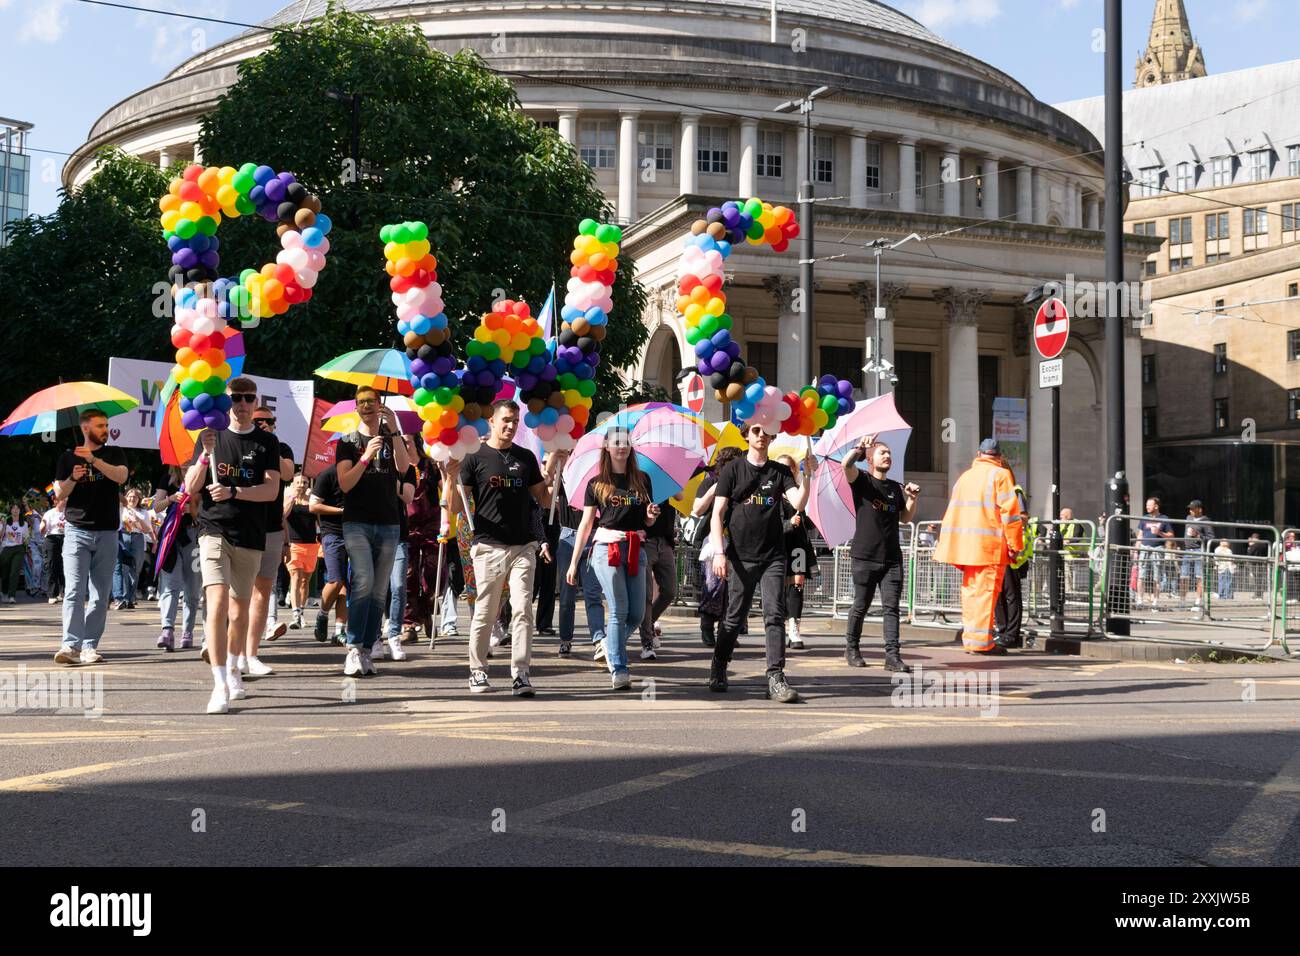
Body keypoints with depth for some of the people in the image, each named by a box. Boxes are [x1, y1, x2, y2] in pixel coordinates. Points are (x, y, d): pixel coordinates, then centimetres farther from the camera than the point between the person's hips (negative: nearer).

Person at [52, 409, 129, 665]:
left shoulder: (114, 453, 11)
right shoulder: (68, 457, 11)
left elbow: (121, 476, -9)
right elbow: (59, 493, 7)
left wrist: (94, 460, -21)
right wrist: (73, 479, -12)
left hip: (107, 533, 2)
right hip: (77, 531, -1)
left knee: (100, 595, 2)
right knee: (74, 591, -13)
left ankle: (90, 646, 6)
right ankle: (70, 645, -21)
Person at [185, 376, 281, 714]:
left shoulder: (267, 442, 6)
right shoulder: (211, 437, 6)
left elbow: (271, 490, -4)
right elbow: (190, 488, 2)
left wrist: (233, 491, -18)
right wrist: (206, 455, -13)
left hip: (250, 536, 2)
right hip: (214, 530, -2)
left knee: (240, 607, 14)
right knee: (217, 602, -18)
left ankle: (232, 668, 38)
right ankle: (220, 686, -23)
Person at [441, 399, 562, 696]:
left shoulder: (526, 457, 13)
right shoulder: (475, 457, 2)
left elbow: (545, 501, 16)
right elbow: (456, 508, -1)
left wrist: (553, 472, 2)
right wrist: (451, 479, -17)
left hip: (523, 546, 3)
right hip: (489, 546, -3)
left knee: (523, 610, -6)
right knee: (485, 613, 3)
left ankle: (520, 674, -5)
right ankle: (478, 671, 16)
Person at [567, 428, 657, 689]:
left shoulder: (641, 480, 14)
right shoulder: (596, 484, 6)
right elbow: (586, 524, 7)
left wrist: (651, 516, -3)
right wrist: (574, 562, 5)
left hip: (635, 549, 3)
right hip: (607, 548, -3)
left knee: (637, 614, 0)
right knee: (619, 609, -11)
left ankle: (611, 647, 28)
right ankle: (618, 670, -7)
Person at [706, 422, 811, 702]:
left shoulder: (781, 472, 10)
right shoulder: (733, 470, 4)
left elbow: (798, 503, -5)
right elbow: (717, 514, 1)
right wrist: (719, 552, -10)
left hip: (773, 556, 1)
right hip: (741, 557, -1)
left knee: (775, 615, -8)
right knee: (734, 618, 6)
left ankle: (776, 678, -11)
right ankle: (717, 671, 24)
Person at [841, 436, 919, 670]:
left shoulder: (896, 488, 17)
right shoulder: (862, 480, 2)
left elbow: (905, 518, 19)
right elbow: (846, 465, -18)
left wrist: (912, 498, 5)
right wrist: (860, 447, -16)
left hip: (892, 558, 4)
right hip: (864, 556, -4)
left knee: (891, 607, -5)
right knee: (861, 606, 5)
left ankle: (892, 655, -9)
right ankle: (851, 649, 22)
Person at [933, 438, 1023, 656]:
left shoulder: (965, 476, 18)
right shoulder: (1001, 475, 0)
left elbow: (953, 512, 17)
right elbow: (1010, 511, -7)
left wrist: (944, 546, 19)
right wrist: (1014, 545, -5)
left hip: (965, 545, 6)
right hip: (990, 546, -6)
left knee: (970, 589, 11)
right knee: (986, 591, -5)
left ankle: (969, 638, 13)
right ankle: (981, 641, -6)